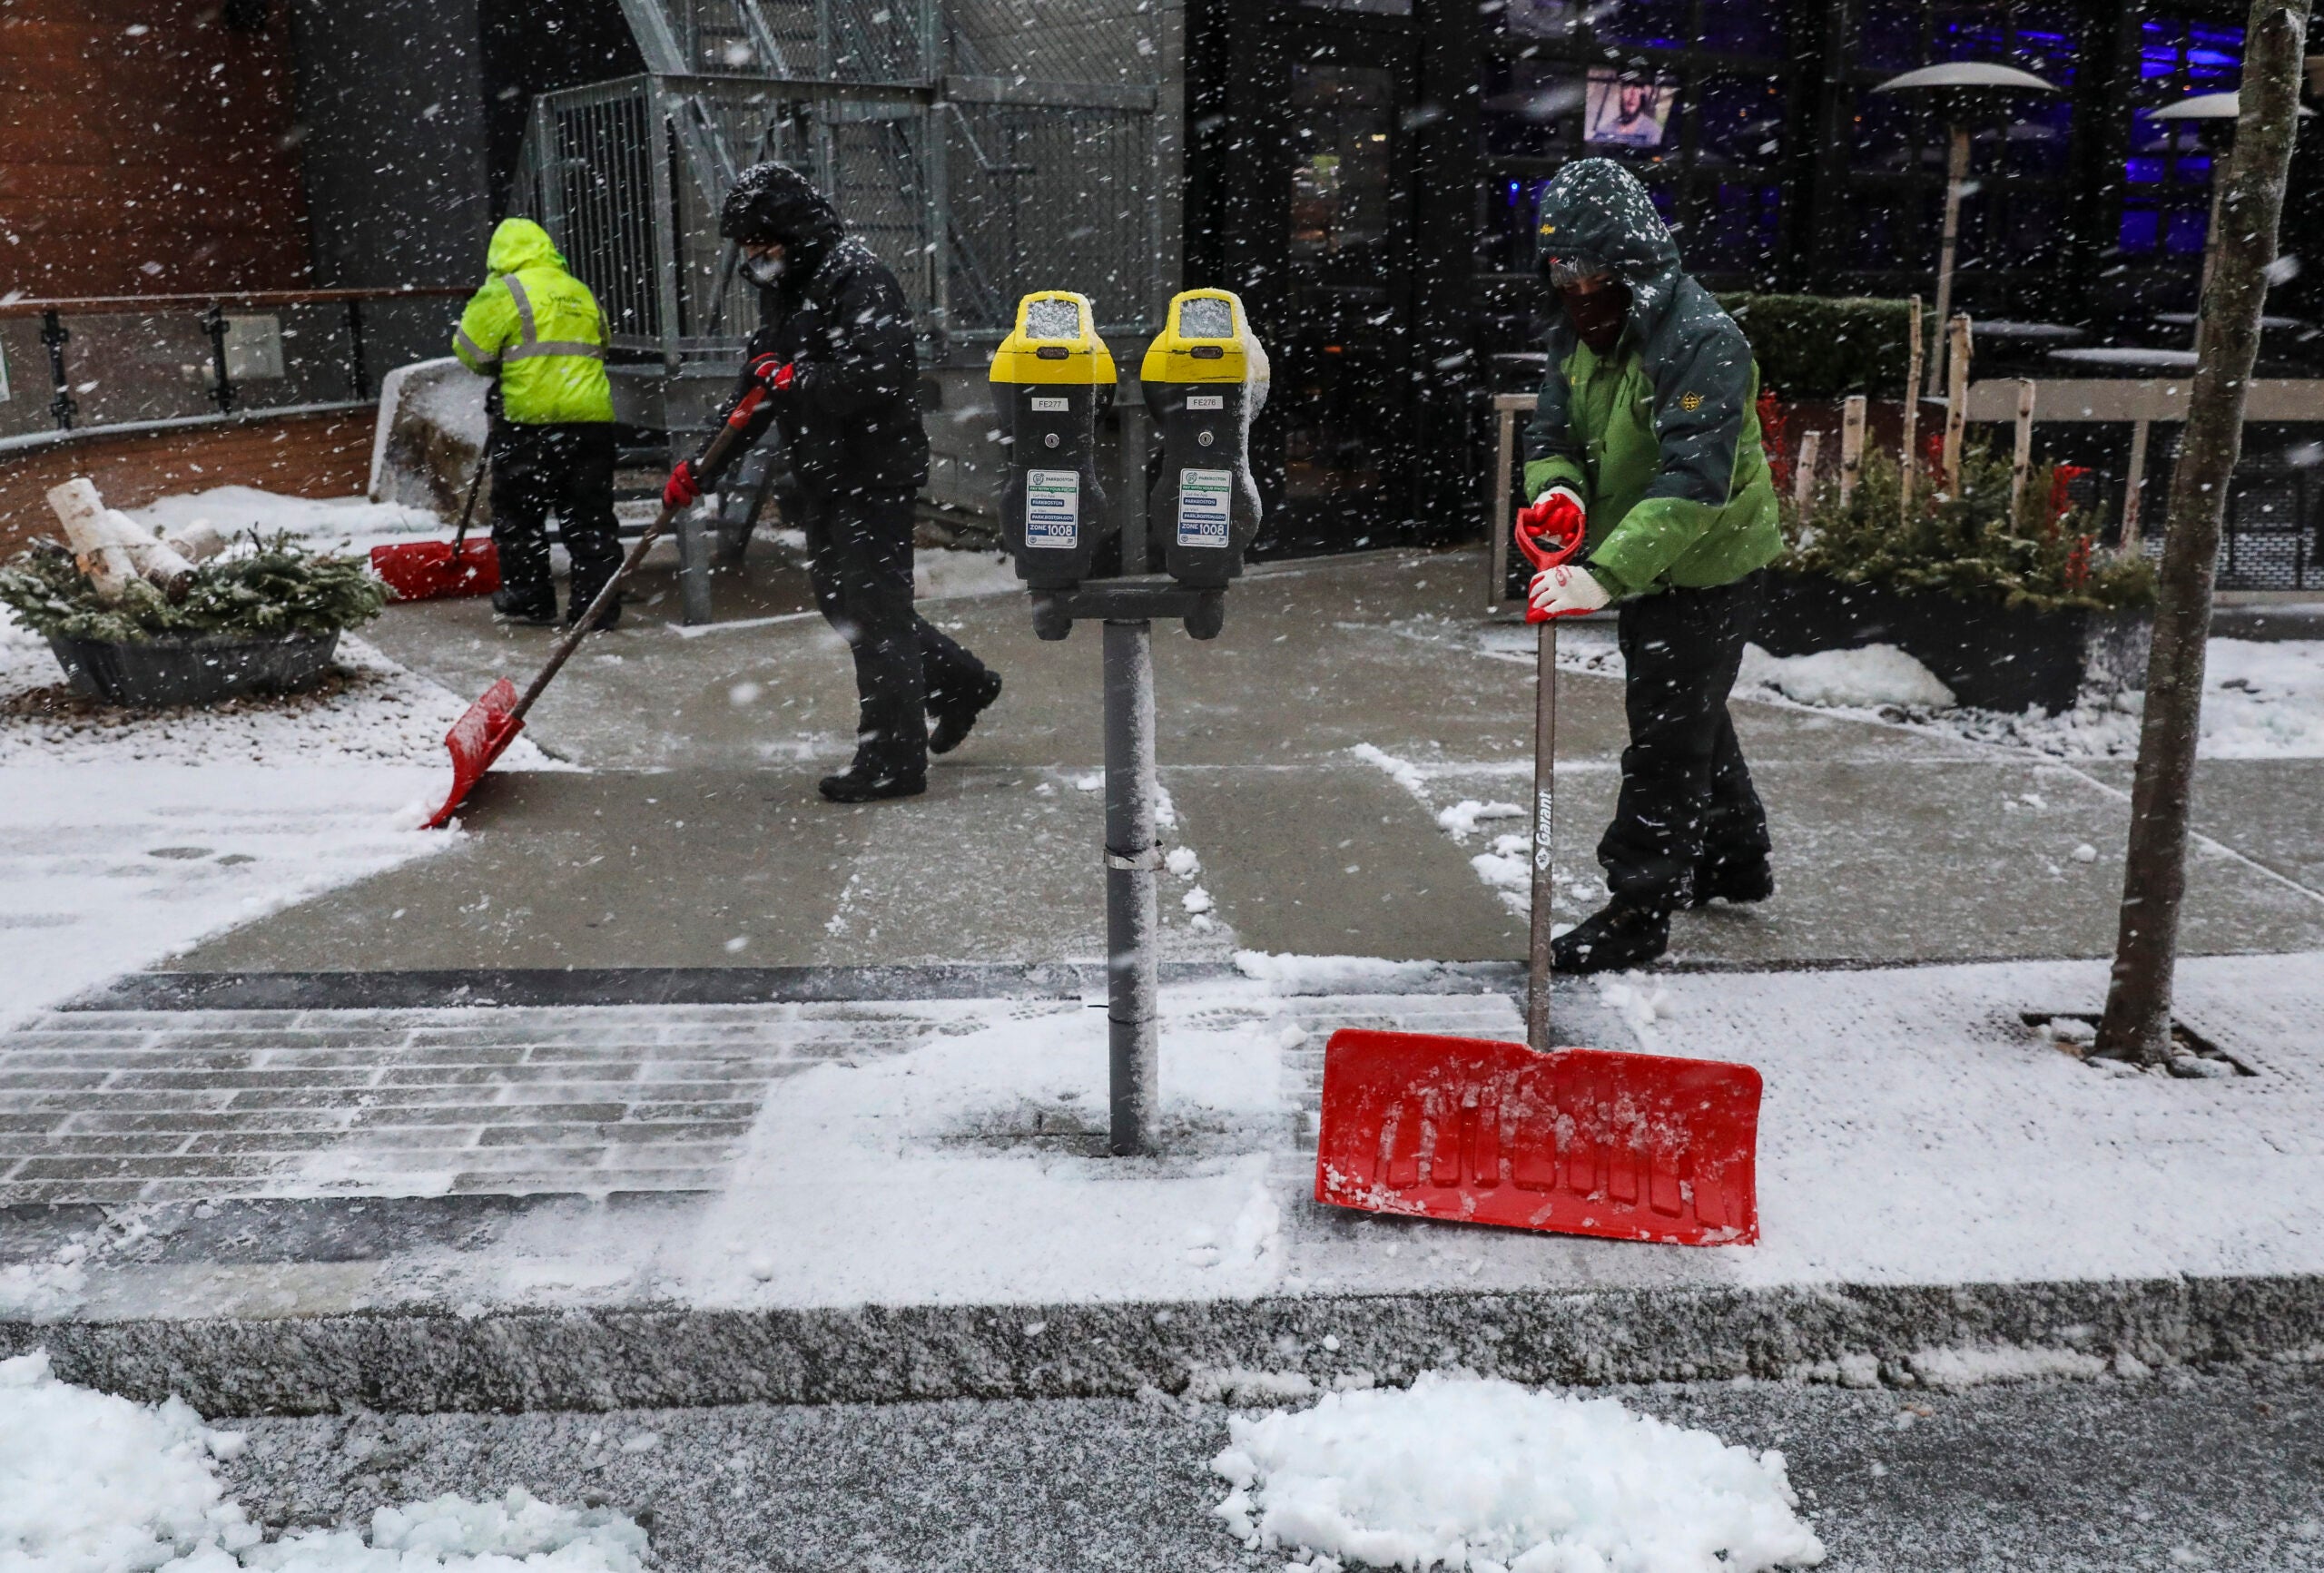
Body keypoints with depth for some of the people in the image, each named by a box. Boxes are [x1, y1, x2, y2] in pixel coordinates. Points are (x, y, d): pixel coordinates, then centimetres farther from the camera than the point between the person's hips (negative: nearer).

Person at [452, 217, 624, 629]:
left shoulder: (505, 291, -2)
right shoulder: (582, 293, 18)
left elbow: (471, 348, -3)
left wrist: (498, 367, 16)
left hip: (530, 415, -5)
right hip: (590, 418, 5)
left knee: (518, 515, 9)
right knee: (590, 517, 8)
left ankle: (528, 600, 14)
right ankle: (597, 604, 5)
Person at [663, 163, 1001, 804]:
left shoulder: (858, 278, -15)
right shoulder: (782, 289, 15)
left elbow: (878, 377, -27)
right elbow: (753, 392, 17)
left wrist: (795, 379, -19)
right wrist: (701, 465, 9)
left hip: (874, 474, -10)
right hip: (823, 476, 10)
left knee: (873, 606, -4)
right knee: (842, 599, 17)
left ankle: (893, 759, 6)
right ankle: (960, 680, 32)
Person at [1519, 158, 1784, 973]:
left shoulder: (1703, 341, -27)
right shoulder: (1580, 329, 0)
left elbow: (1692, 482, -37)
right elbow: (1553, 432, 1)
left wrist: (1605, 574, -46)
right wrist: (1558, 491, -24)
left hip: (1706, 567, -9)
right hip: (1642, 563, 9)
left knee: (1667, 736, -3)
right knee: (1688, 714, 23)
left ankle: (1640, 909, 9)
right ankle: (1735, 858, 43)